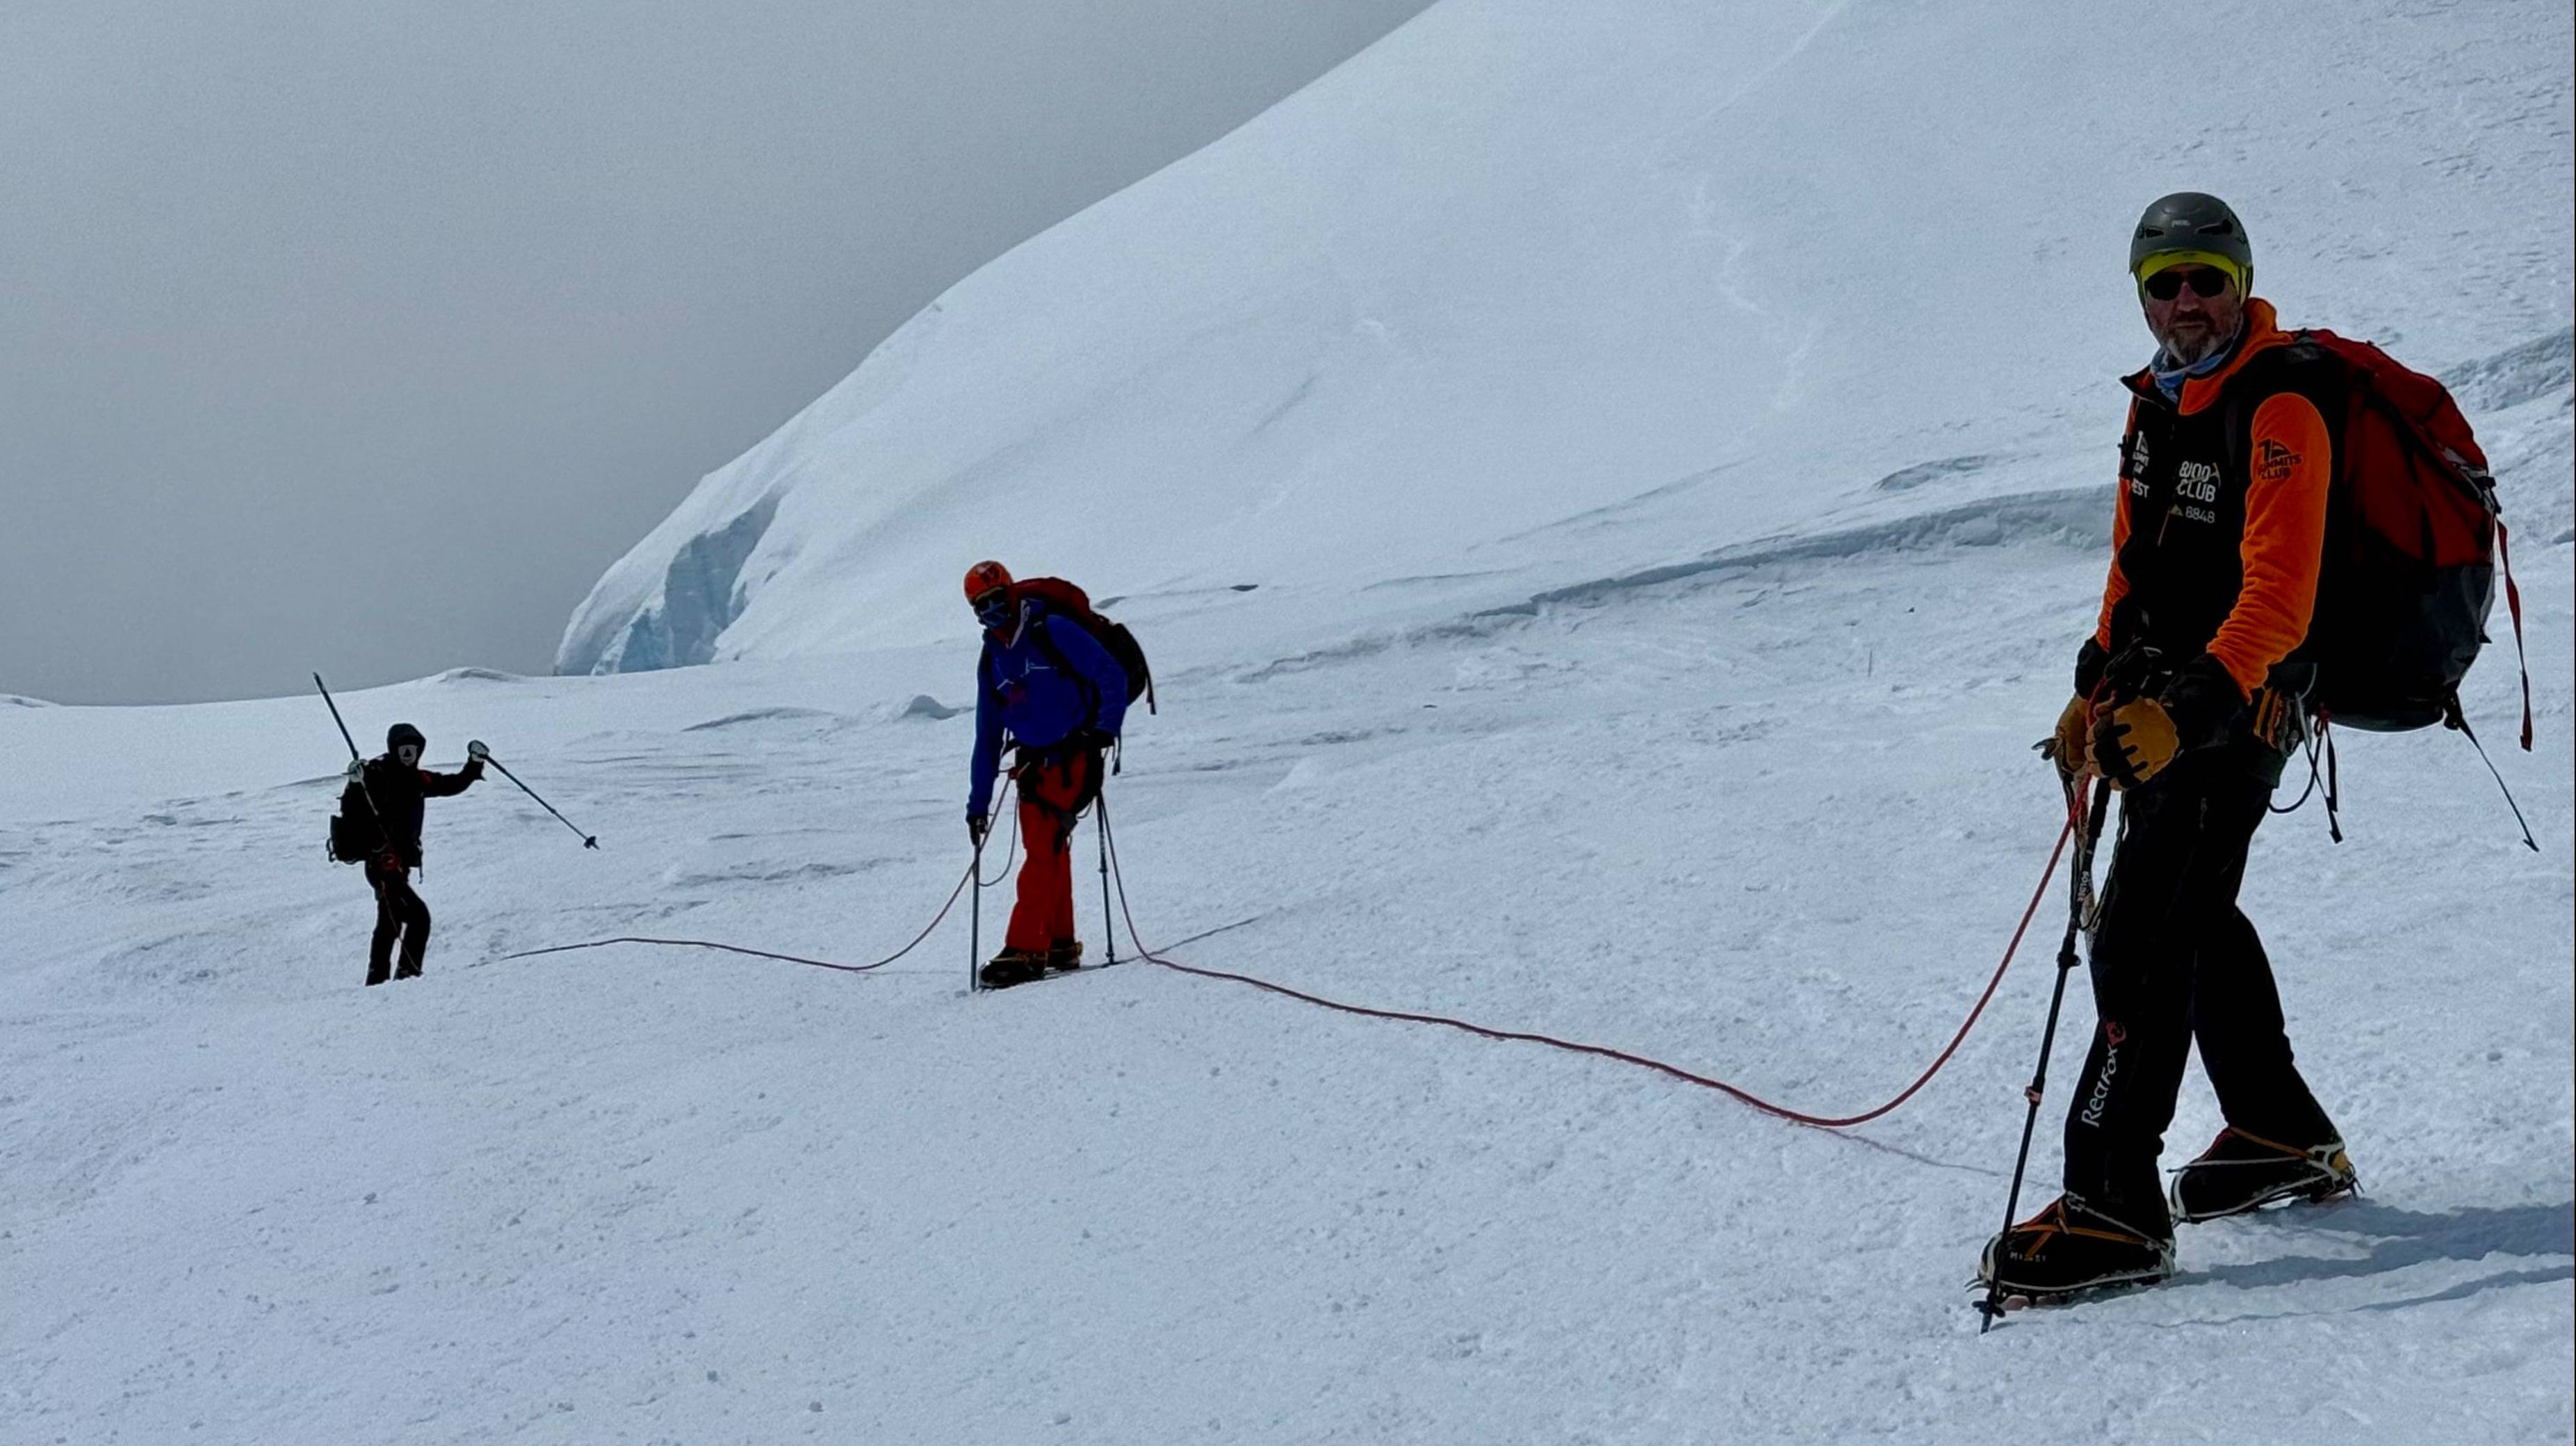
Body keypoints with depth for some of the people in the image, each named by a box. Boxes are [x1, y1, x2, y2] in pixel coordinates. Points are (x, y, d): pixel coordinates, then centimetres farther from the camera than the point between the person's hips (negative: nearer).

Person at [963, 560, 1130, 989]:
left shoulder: (1053, 631, -7)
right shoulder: (991, 660, 12)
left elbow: (1113, 677, -9)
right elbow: (988, 736, 16)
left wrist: (1105, 729, -21)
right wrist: (979, 802, 14)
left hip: (1073, 757, -6)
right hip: (1032, 764, 6)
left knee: (1045, 850, -14)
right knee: (1047, 852, 5)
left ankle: (1026, 949, -16)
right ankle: (1059, 944, 15)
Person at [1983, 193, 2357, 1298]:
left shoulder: (2280, 407, -18)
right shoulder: (2161, 398, 11)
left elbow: (2276, 601, -26)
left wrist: (2189, 711, -35)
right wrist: (2098, 688, 20)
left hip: (2233, 711, -10)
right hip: (2161, 705, 10)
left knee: (2141, 945, -15)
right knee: (2196, 919, 21)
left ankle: (2112, 1209, -16)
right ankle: (2283, 1138, 37)